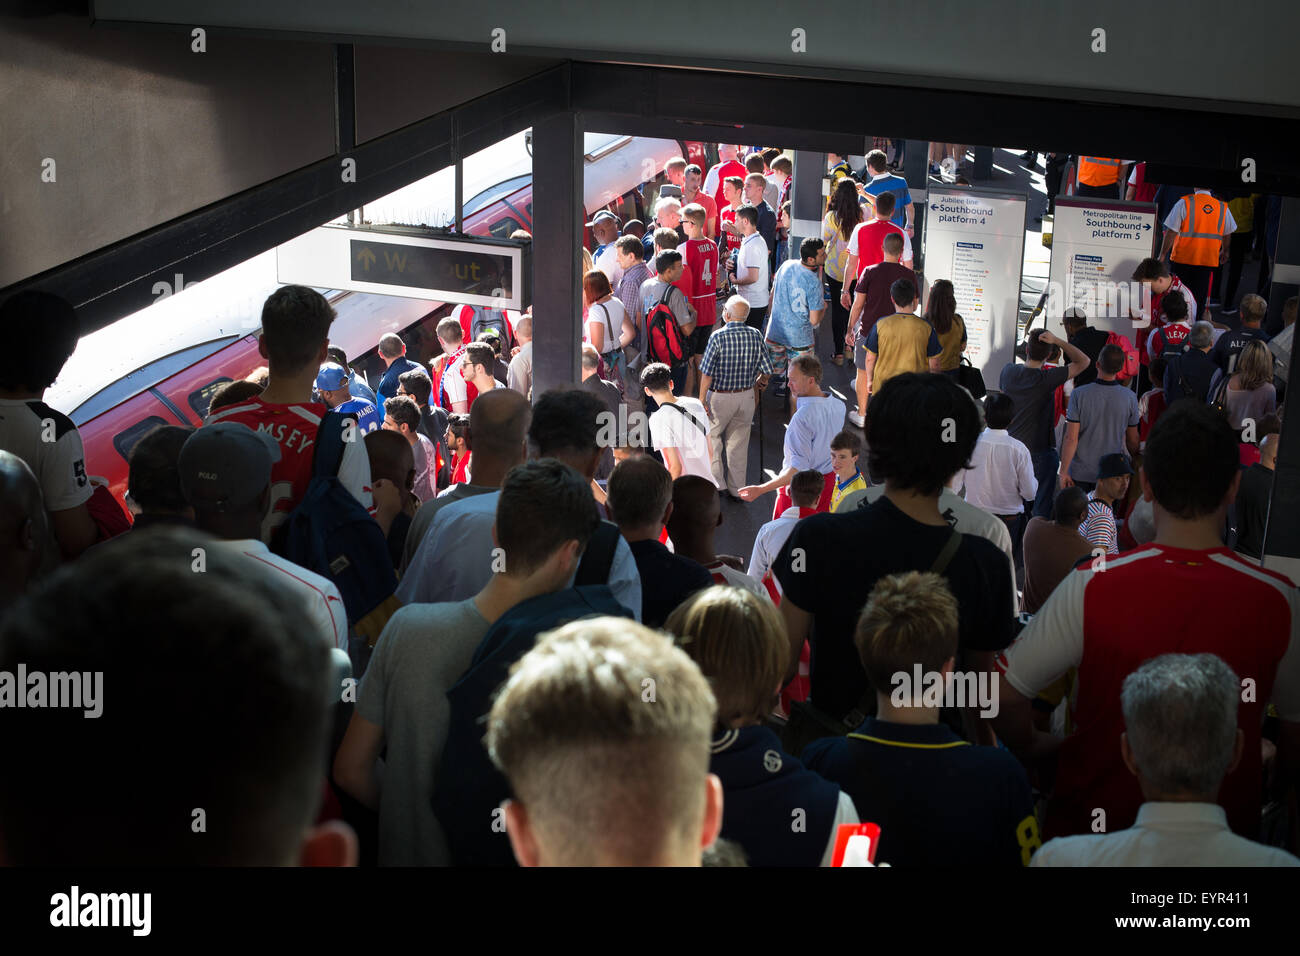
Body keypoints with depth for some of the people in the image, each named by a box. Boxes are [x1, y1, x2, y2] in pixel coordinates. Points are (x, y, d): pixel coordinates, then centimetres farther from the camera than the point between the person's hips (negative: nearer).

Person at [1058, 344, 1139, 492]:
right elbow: (1132, 441, 3)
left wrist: (1063, 471, -4)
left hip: (1079, 473, -1)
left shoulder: (1079, 394, -13)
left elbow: (1071, 438, -13)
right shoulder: (1130, 398, -7)